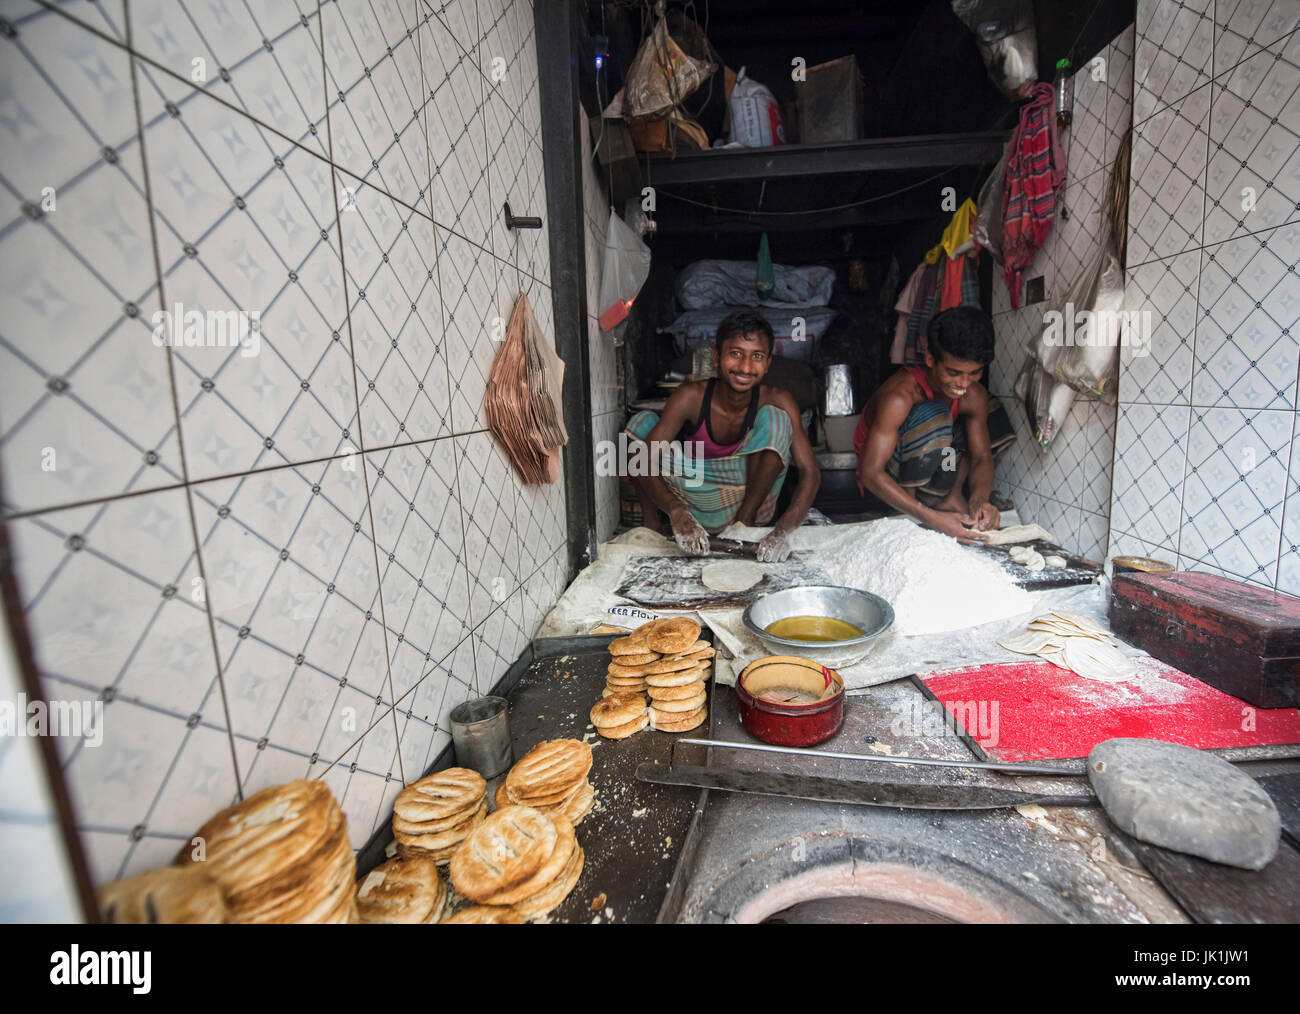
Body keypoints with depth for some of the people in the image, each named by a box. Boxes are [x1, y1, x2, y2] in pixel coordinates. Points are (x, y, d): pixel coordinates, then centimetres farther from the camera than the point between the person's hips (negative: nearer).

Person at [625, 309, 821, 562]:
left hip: (748, 501, 0)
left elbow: (810, 472, -21)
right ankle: (651, 529, -10)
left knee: (774, 417, -23)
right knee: (642, 422, -17)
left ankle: (744, 524, -17)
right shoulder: (691, 396, -18)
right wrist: (676, 512, -45)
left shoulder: (777, 401, -16)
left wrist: (782, 531, -39)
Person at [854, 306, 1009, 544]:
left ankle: (951, 496, -10)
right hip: (889, 481, -7)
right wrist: (932, 518, -43)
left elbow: (981, 456, -8)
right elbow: (871, 473, -35)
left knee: (991, 412, -1)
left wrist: (979, 501, -32)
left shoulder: (973, 395, -11)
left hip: (927, 475, 7)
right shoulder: (899, 396, -30)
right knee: (934, 414, -30)